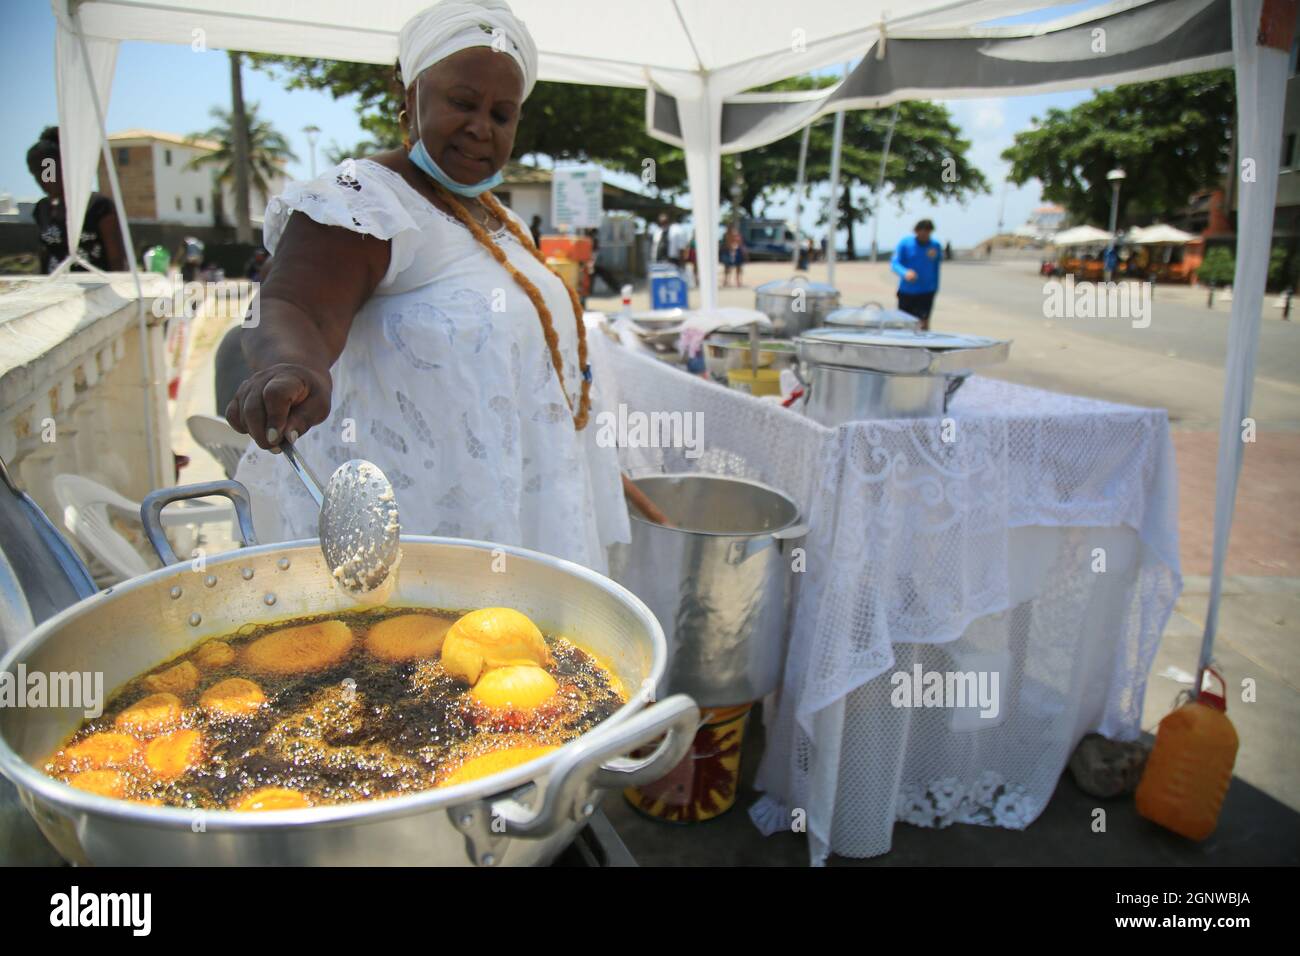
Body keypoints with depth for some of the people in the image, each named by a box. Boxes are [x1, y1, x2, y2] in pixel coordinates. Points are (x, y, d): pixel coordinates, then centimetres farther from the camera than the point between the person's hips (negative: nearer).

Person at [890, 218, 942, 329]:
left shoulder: (935, 245, 2)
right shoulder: (905, 243, -6)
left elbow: (936, 266, 14)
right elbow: (894, 263, -13)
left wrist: (935, 286, 15)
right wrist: (905, 272, -34)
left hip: (926, 292, 0)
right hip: (906, 291, 0)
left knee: (924, 322, -11)